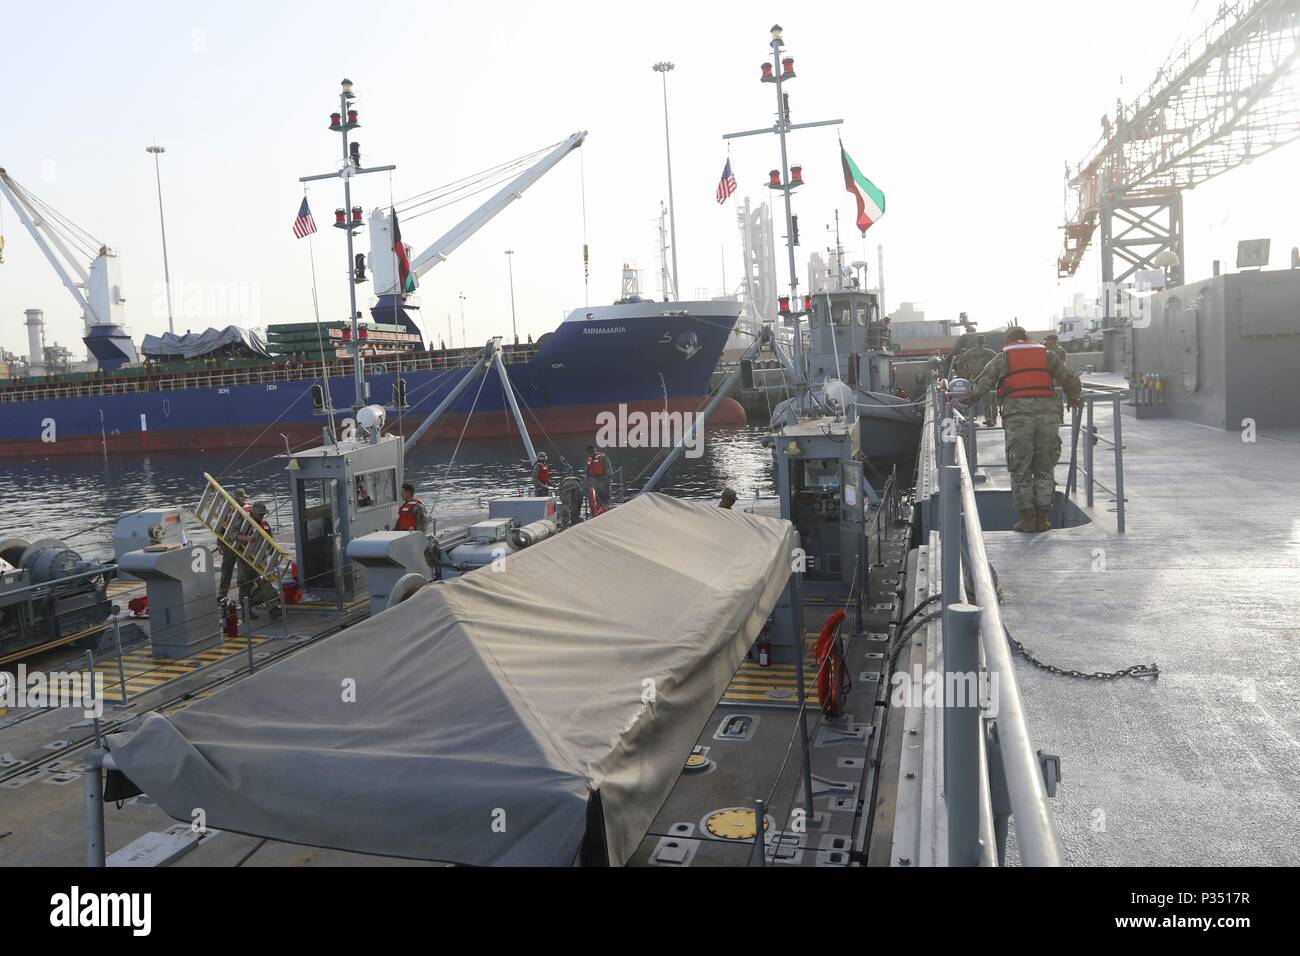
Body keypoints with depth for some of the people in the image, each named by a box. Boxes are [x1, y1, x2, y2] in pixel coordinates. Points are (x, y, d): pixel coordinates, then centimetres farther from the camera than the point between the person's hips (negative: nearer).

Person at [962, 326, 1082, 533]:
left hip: (1017, 417, -2)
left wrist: (964, 400, 18)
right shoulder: (1046, 355, 17)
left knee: (1020, 471, 7)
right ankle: (1042, 519, 11)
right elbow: (1071, 380, 17)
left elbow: (980, 386, 3)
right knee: (1044, 470, 10)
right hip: (1048, 414, 2)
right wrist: (1072, 398, 36)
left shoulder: (1002, 359, 10)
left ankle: (1027, 518, 5)